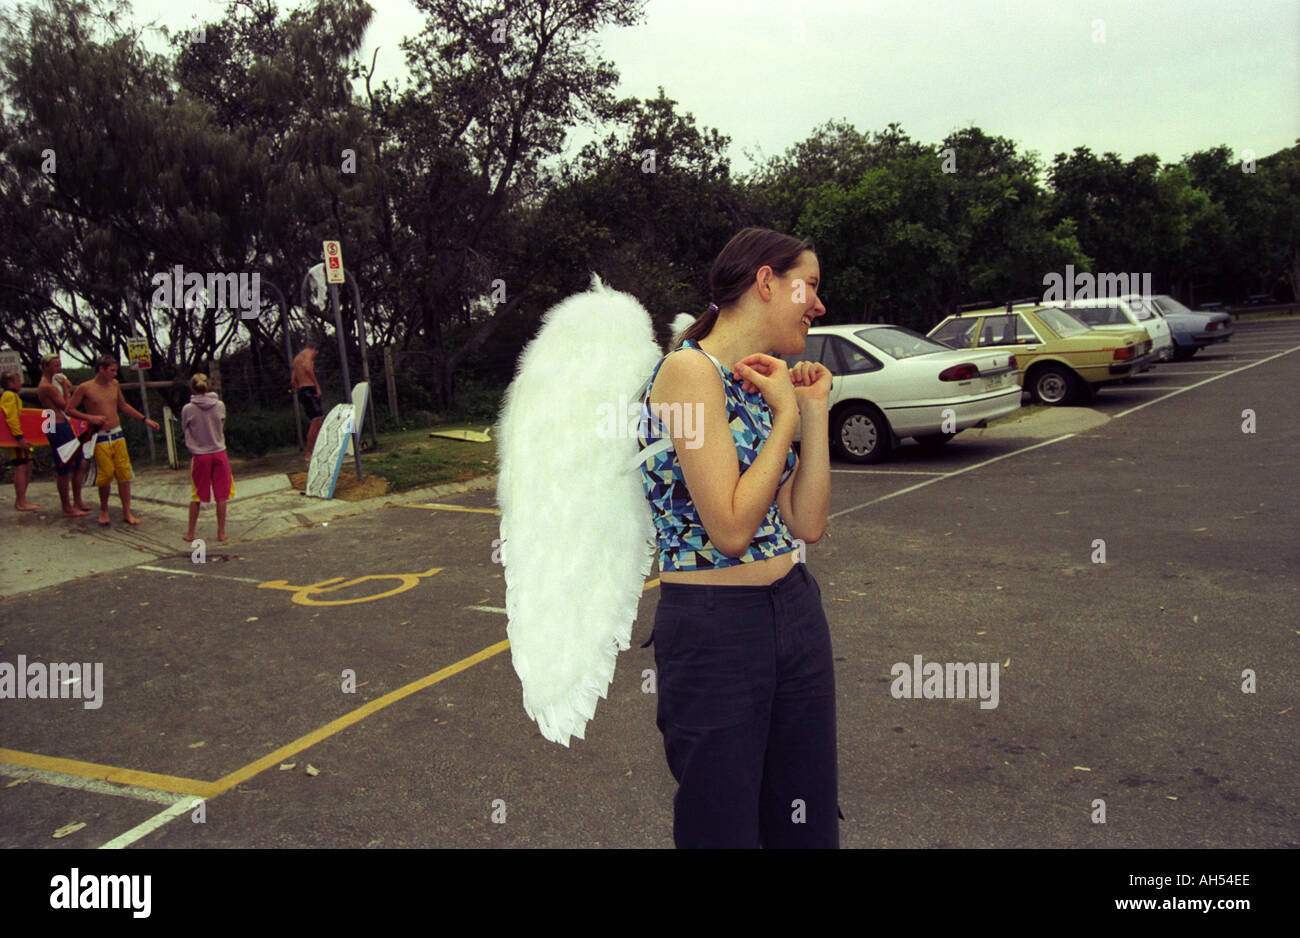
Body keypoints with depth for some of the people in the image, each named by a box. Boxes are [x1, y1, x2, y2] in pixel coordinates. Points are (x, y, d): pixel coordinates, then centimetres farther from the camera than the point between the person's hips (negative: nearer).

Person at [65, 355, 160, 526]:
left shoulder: (114, 385, 10)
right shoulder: (85, 388, -5)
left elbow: (123, 405, 24)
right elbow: (70, 410, -1)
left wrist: (145, 419, 22)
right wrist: (90, 417, -14)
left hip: (117, 435, 4)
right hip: (100, 439, -4)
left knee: (124, 473, 0)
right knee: (106, 475, -5)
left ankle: (127, 512, 7)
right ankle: (104, 510, 17)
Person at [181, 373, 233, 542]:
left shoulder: (188, 409, -9)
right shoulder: (220, 406, -5)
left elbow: (185, 428, 5)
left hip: (200, 456, -1)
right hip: (219, 453, 1)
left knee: (196, 496, 12)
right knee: (221, 496, 8)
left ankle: (191, 533, 20)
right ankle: (221, 532, 12)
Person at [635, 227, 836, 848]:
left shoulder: (761, 384, 10)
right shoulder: (690, 369, -14)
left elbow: (808, 526, 5)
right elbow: (730, 529, -21)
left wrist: (815, 410, 4)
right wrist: (786, 415, -12)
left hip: (795, 611, 8)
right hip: (715, 627, -8)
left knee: (806, 822, 18)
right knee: (723, 827, 10)